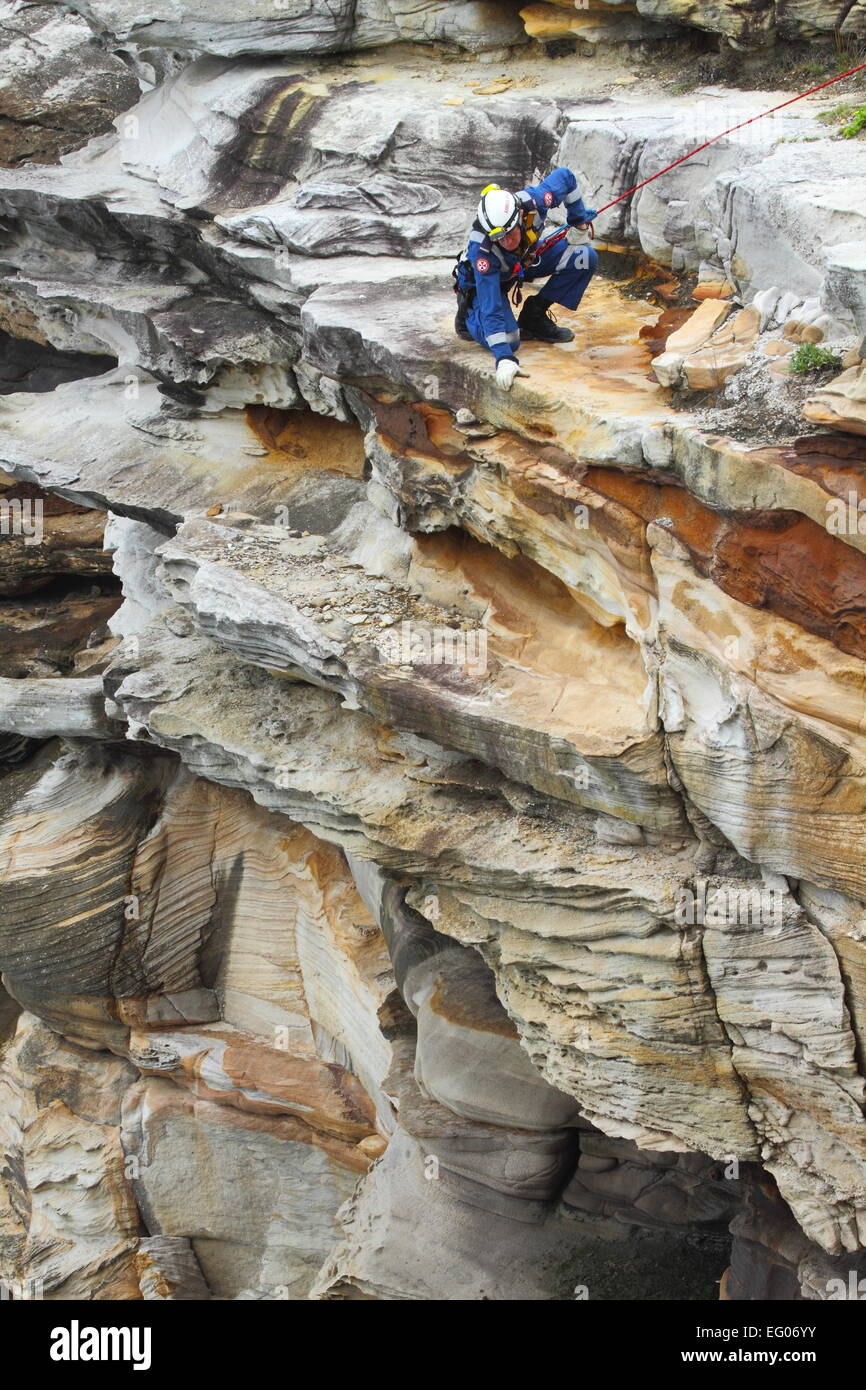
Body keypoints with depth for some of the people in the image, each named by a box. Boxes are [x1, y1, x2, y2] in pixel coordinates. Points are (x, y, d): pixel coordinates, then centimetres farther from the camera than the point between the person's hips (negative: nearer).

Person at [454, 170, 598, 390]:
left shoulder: (533, 201, -34)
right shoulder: (482, 252, -43)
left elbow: (565, 176, -12)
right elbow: (491, 311, -43)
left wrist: (579, 219, 1)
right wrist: (504, 359, -51)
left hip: (528, 259, 5)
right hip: (484, 281, -5)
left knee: (586, 258, -16)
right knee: (508, 341, -27)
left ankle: (534, 314, -2)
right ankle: (468, 316, 6)